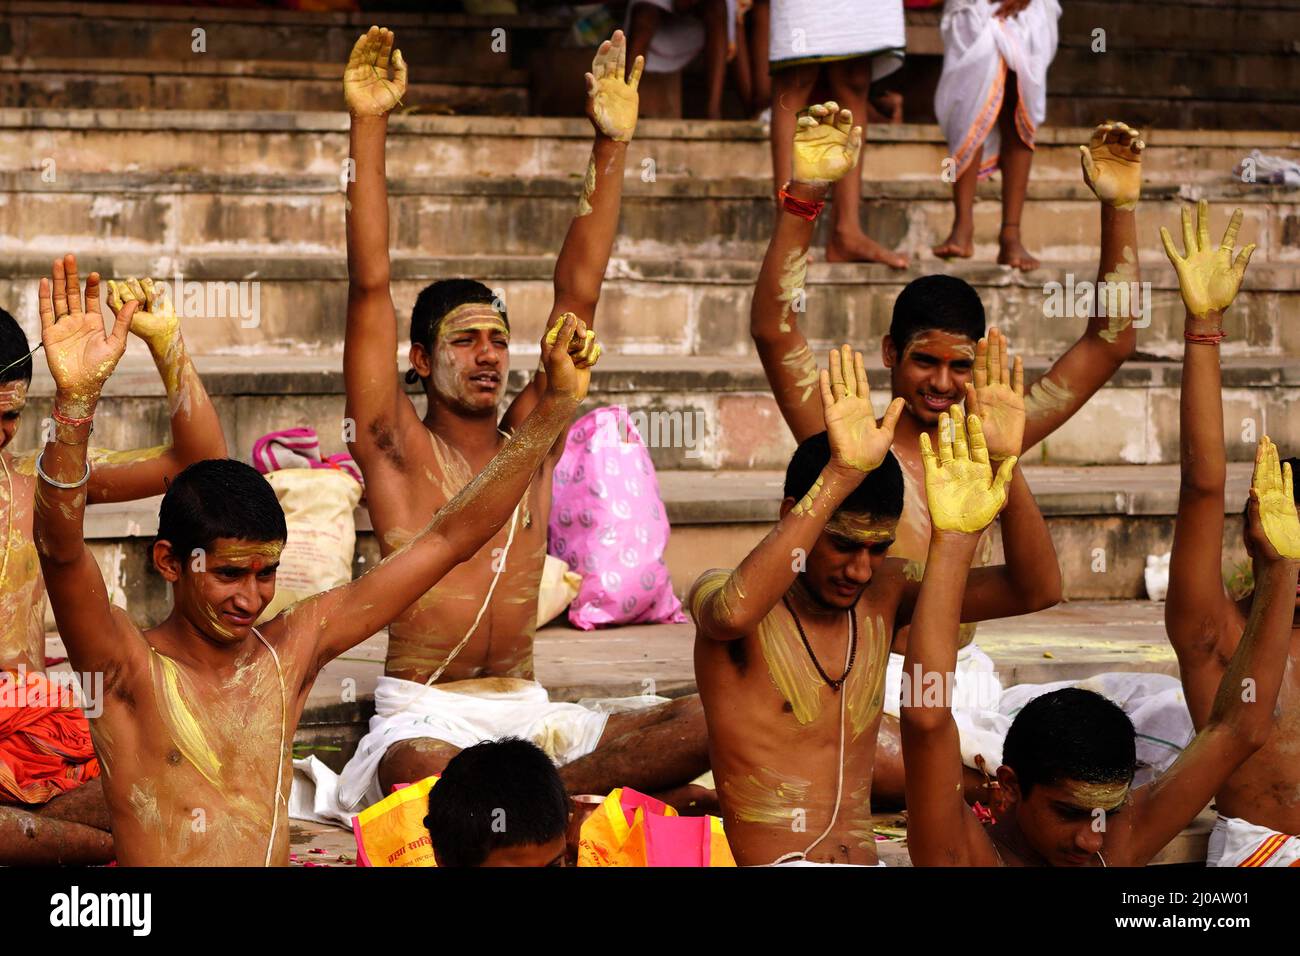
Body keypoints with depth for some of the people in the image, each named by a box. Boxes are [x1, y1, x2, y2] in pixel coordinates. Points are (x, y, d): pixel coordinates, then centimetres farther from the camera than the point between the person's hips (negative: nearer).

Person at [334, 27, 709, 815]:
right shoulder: (398, 449, 3)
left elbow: (578, 294, 11)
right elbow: (371, 284, -5)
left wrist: (612, 145, 7)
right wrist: (369, 126, -11)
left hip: (527, 713, 5)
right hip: (424, 714, -5)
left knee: (705, 724, -21)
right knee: (425, 768, -42)